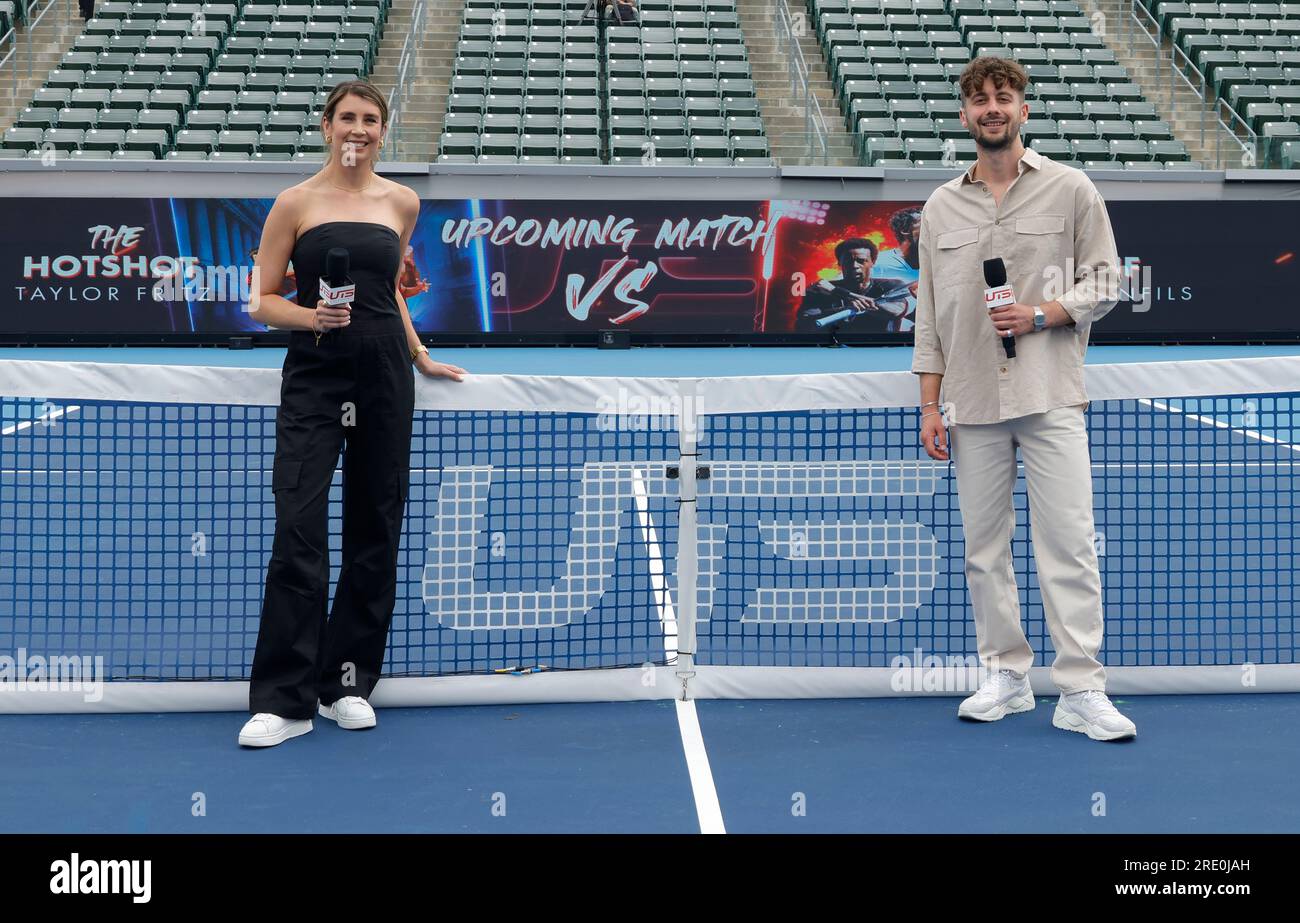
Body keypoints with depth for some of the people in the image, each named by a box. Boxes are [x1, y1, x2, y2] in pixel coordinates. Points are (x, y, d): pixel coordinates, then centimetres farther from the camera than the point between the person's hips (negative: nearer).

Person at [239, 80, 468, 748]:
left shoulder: (402, 202, 10)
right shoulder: (295, 203, 0)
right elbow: (263, 301, 1)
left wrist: (417, 353, 25)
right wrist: (311, 317, -17)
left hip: (384, 375, 4)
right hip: (314, 374, -3)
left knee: (375, 532, 6)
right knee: (298, 534, -10)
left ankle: (350, 683, 18)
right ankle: (283, 700, -5)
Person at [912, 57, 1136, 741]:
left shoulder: (1070, 189, 4)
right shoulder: (941, 208, 11)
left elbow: (1104, 280, 5)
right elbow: (929, 315, 12)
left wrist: (1042, 314, -12)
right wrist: (929, 405, 6)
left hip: (1050, 399, -3)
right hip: (972, 404, 3)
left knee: (1069, 543, -7)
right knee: (984, 548, 6)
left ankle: (1081, 691, -3)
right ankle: (1007, 677, 17)